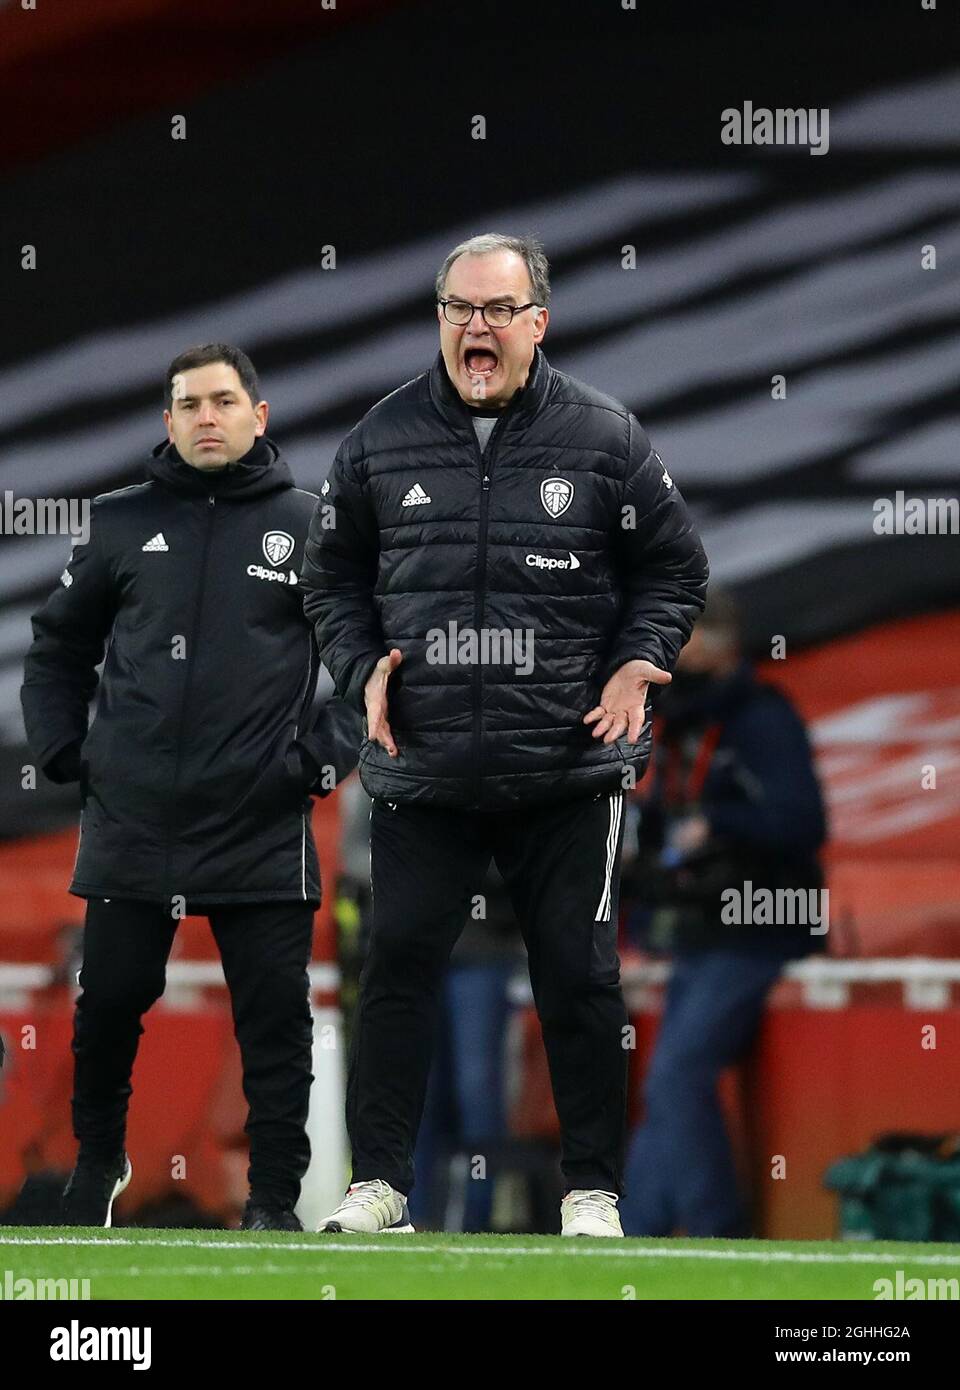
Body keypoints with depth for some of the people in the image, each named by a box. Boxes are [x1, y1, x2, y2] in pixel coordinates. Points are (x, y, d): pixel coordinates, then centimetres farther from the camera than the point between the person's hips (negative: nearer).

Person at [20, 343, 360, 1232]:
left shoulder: (310, 525, 2)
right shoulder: (122, 524, 7)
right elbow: (59, 646, 17)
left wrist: (326, 755, -3)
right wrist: (63, 749, 7)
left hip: (263, 832, -2)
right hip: (130, 825, 2)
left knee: (275, 1019, -1)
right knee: (109, 1006, 9)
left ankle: (276, 1198, 6)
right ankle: (97, 1161, 29)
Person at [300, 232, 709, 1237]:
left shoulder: (604, 438, 0)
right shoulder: (383, 440, 4)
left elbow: (675, 568, 8)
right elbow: (330, 576, 15)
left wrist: (637, 662, -6)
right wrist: (361, 667, 0)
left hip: (568, 769, -1)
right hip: (422, 771, 1)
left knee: (578, 976, 4)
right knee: (398, 966, 0)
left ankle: (592, 1189, 14)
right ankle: (378, 1181, 9)